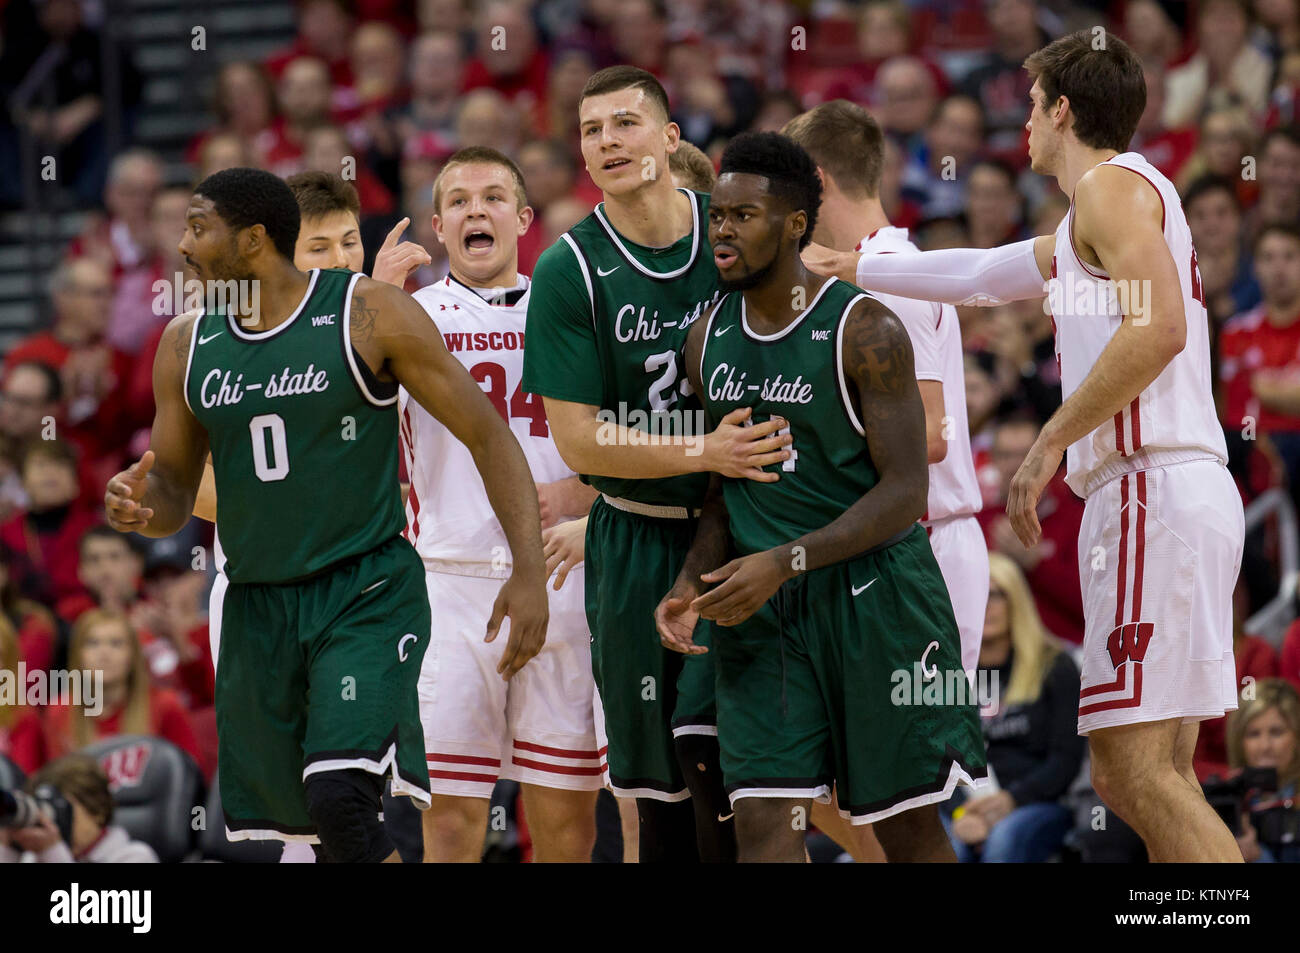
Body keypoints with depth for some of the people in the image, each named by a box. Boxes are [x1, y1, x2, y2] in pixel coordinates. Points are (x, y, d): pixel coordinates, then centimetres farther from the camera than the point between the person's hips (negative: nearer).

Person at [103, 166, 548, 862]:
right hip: (257, 609, 6)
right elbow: (173, 493, 14)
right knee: (292, 824, 7)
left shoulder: (368, 314, -9)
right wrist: (136, 506, -11)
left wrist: (530, 572, -13)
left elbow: (486, 434, -5)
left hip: (368, 594, -5)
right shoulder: (187, 344, 6)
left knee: (339, 800, -24)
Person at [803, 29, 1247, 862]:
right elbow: (978, 276, 39)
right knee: (1133, 776, 8)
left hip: (1154, 488, -10)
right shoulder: (1084, 227, 26)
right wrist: (846, 265, 45)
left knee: (1139, 769, -16)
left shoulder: (1111, 184, -4)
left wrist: (1052, 442, -15)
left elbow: (1158, 327, -19)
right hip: (1177, 492, 10)